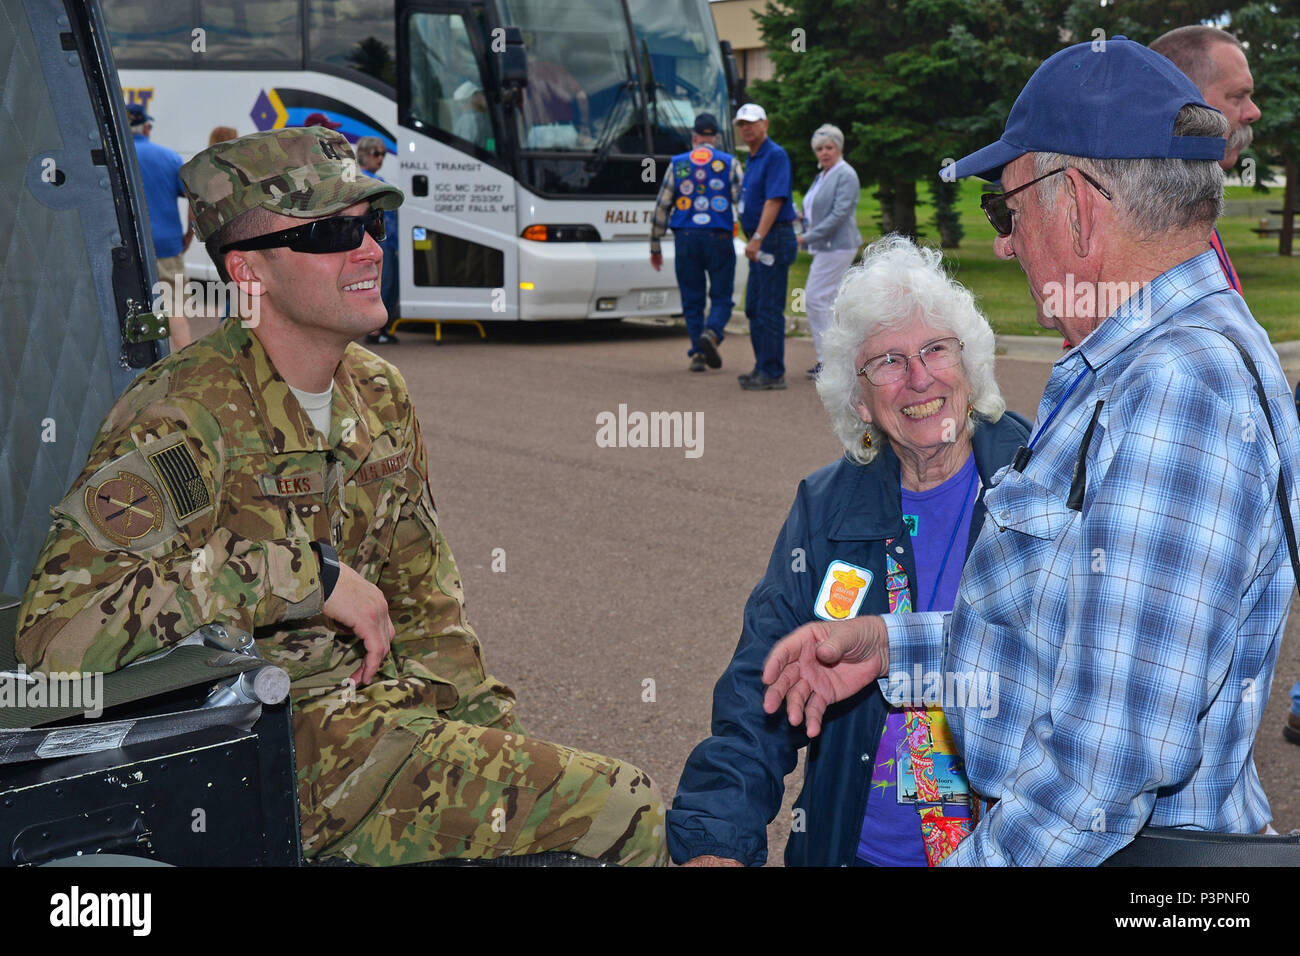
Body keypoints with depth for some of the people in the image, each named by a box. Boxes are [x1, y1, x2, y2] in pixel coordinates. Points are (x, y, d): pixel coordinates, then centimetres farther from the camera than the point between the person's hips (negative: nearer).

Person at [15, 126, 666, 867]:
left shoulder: (378, 395, 8)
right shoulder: (183, 422, -18)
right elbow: (58, 628, -32)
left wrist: (496, 734, 6)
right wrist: (308, 572, -29)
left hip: (383, 704, 8)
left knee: (634, 813, 3)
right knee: (615, 813, -15)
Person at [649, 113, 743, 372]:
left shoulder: (677, 164, 8)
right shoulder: (729, 163, 3)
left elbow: (661, 206, 7)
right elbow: (743, 200, -5)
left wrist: (655, 246, 13)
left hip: (685, 239, 1)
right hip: (719, 238, -1)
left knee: (692, 300, 9)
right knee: (721, 297, 7)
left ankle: (697, 352, 2)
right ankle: (711, 333, -21)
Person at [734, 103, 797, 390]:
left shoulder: (775, 155, -12)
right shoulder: (752, 159, 18)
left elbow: (774, 201, -21)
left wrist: (757, 238, -27)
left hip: (773, 240, -10)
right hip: (760, 244, 10)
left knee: (769, 309, -8)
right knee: (754, 309, 13)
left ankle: (773, 373, -5)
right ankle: (762, 367, 20)